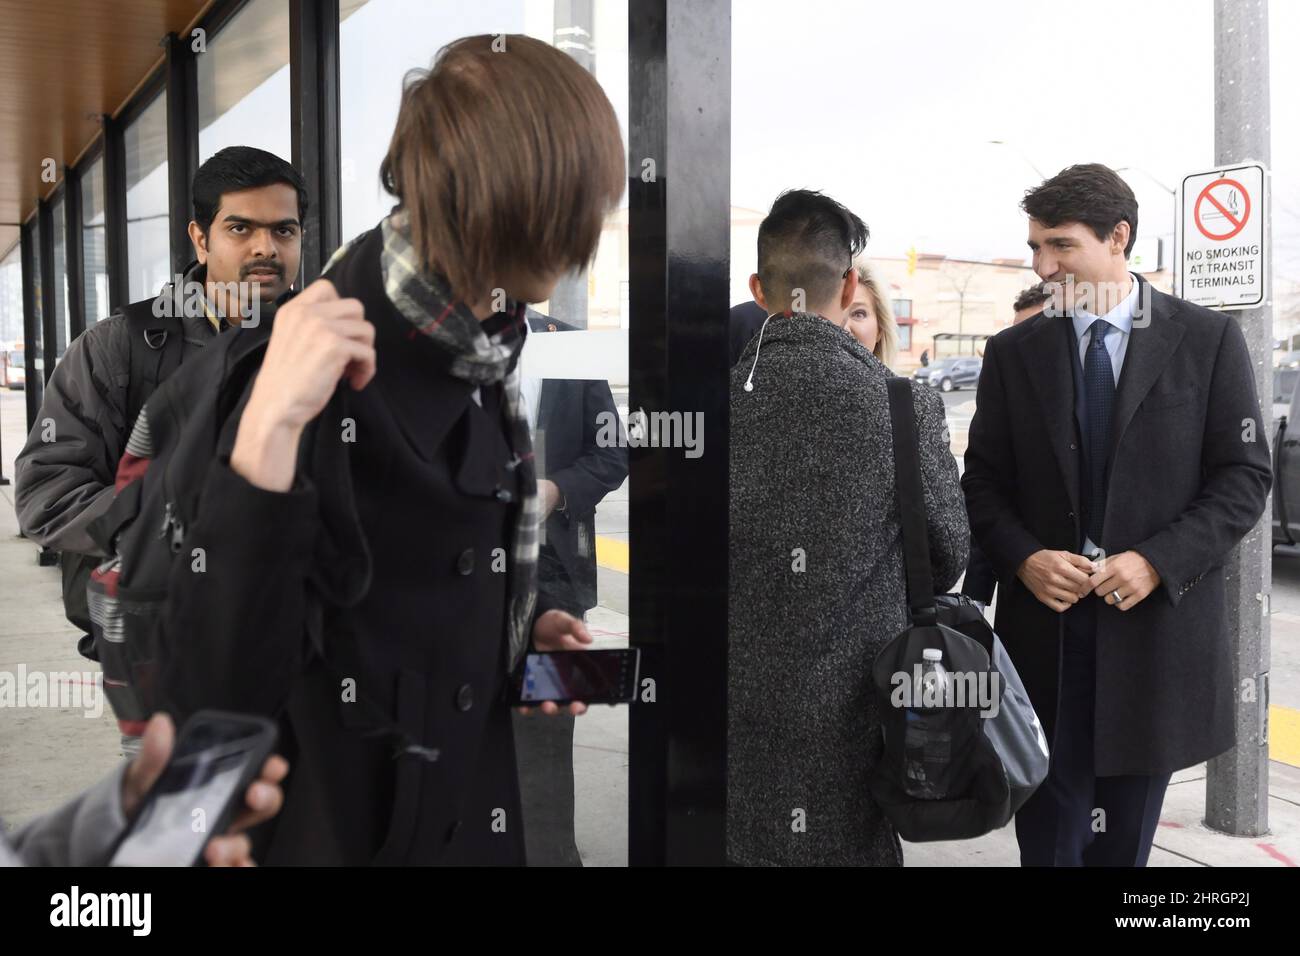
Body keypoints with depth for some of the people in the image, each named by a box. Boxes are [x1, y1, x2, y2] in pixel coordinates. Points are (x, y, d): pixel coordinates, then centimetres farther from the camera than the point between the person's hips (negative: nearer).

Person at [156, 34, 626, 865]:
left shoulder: (476, 333, -3)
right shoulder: (326, 368, -28)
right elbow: (214, 696, -34)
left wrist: (528, 621, -1)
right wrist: (268, 428, -43)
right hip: (348, 823, -7)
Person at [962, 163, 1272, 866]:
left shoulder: (1208, 340, 0)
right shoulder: (1012, 353, 5)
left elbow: (1245, 476, -1)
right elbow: (983, 481, 7)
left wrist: (1159, 560, -14)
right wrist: (1023, 558, -12)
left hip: (1157, 622, 0)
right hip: (1044, 623, 1)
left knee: (1127, 837, 13)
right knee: (1049, 833, 4)